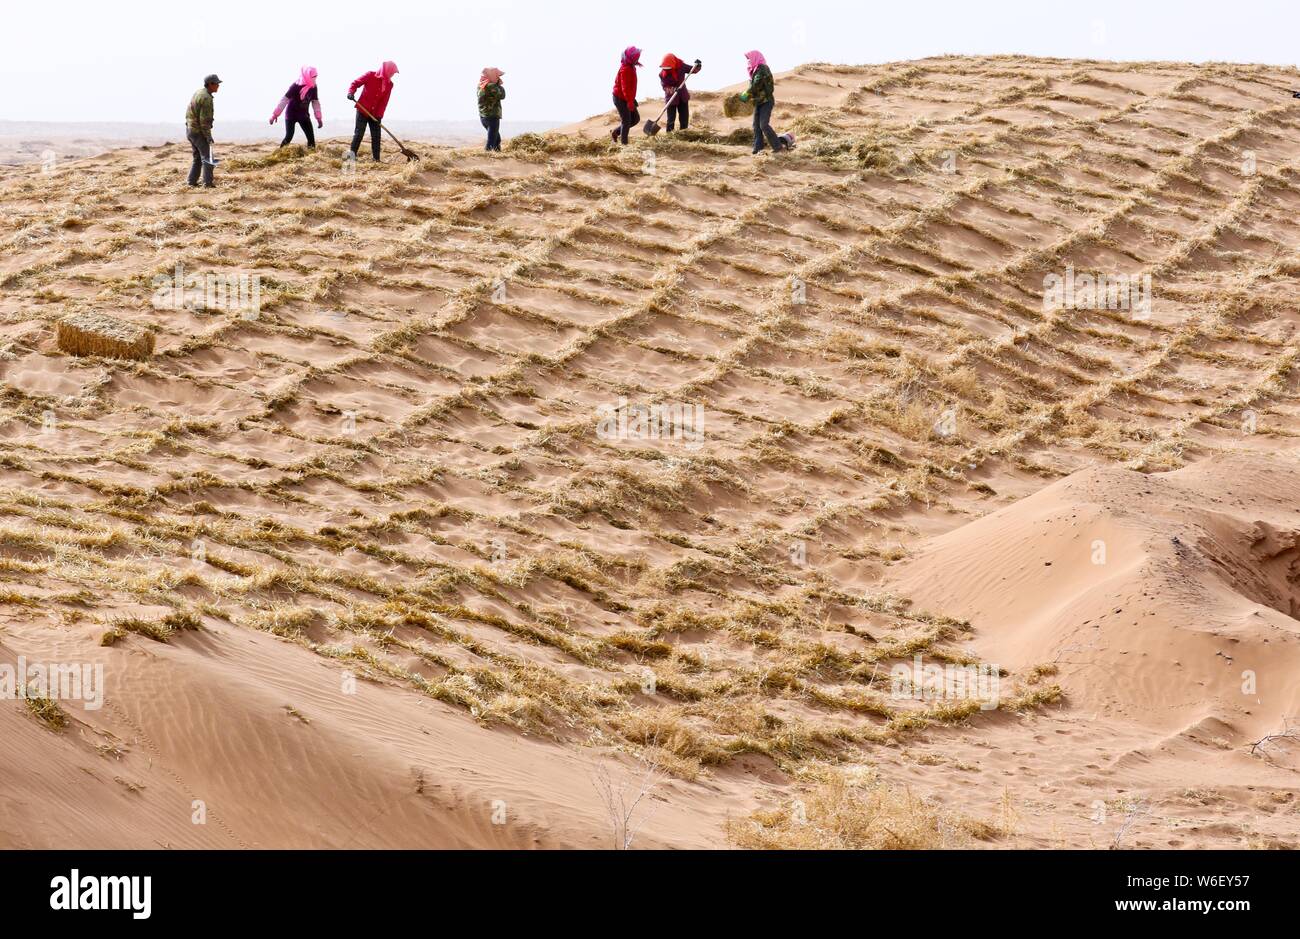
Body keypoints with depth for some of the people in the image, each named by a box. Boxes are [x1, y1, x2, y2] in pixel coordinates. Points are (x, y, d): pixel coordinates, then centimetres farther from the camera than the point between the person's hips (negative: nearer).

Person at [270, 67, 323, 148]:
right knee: (289, 137, -14)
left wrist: (318, 118, 5)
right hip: (291, 114, -5)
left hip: (303, 115, 5)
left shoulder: (313, 88, -6)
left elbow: (316, 102, 5)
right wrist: (275, 115, -22)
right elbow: (284, 100, -21)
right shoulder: (296, 86, -22)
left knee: (311, 137, -3)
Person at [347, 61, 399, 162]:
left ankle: (376, 159, 7)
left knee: (376, 136, 4)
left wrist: (379, 115, -12)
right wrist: (351, 92, -27)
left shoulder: (389, 84, 3)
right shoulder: (370, 76, -9)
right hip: (363, 111, -5)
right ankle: (352, 155, -1)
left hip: (375, 114, 5)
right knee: (359, 133, -7)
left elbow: (384, 101, -2)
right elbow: (356, 83, -7)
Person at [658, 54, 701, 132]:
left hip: (683, 96, 3)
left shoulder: (681, 66, -13)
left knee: (684, 117, 10)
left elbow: (693, 70, -2)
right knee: (671, 118, -3)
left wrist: (698, 66, -23)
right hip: (671, 98, -3)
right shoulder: (663, 74, -19)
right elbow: (665, 87, -20)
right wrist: (674, 89, -37)